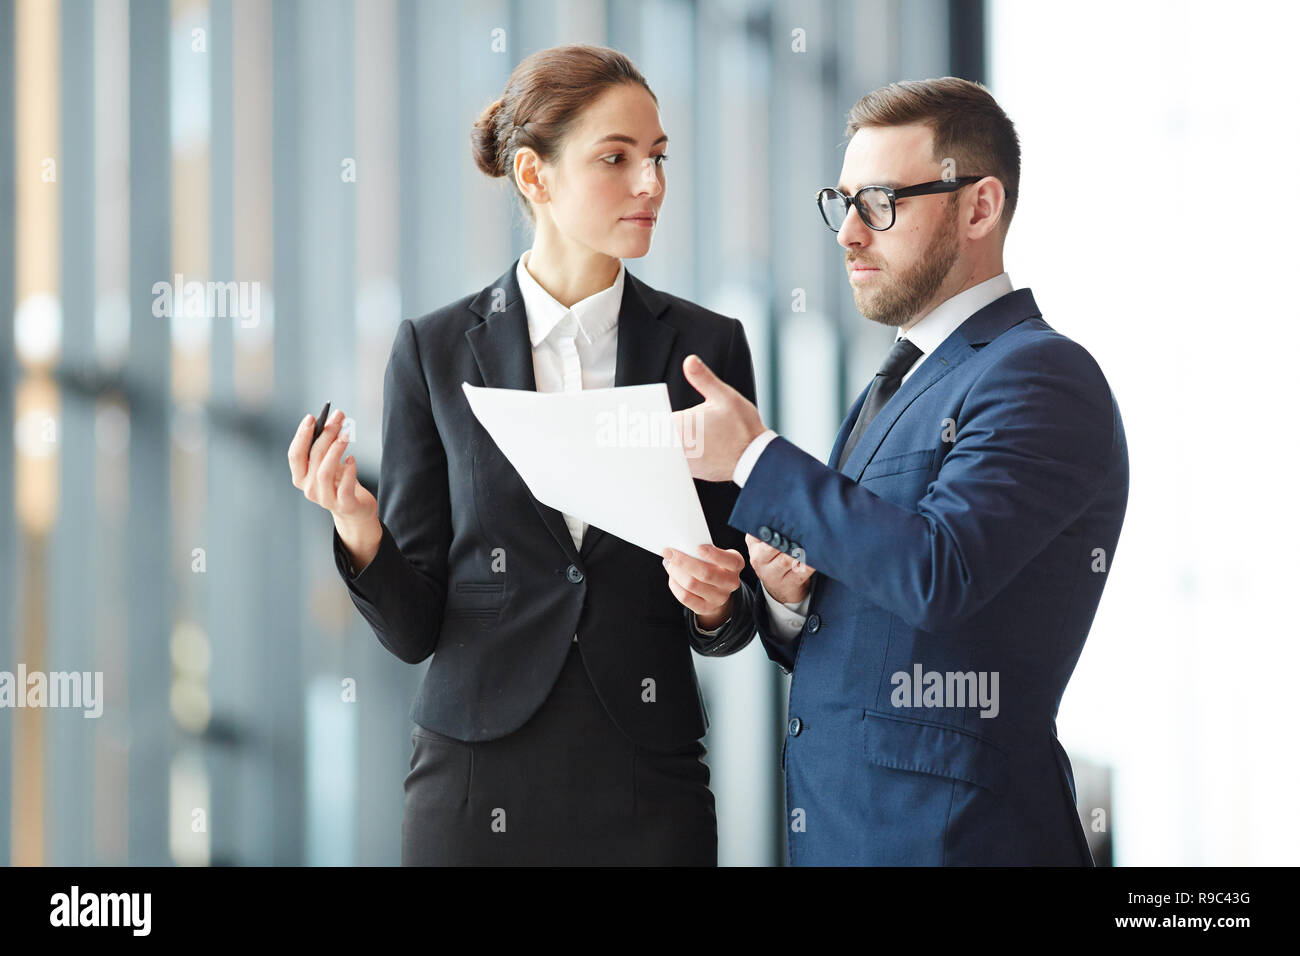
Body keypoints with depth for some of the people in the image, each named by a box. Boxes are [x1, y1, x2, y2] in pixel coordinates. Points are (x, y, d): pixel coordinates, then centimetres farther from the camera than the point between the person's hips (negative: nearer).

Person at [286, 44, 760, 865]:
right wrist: (361, 535, -18)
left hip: (648, 790, 1)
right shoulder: (435, 350, 1)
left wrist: (713, 604, -14)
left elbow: (739, 617, 7)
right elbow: (412, 625, 0)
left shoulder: (705, 347, 3)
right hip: (477, 785, 0)